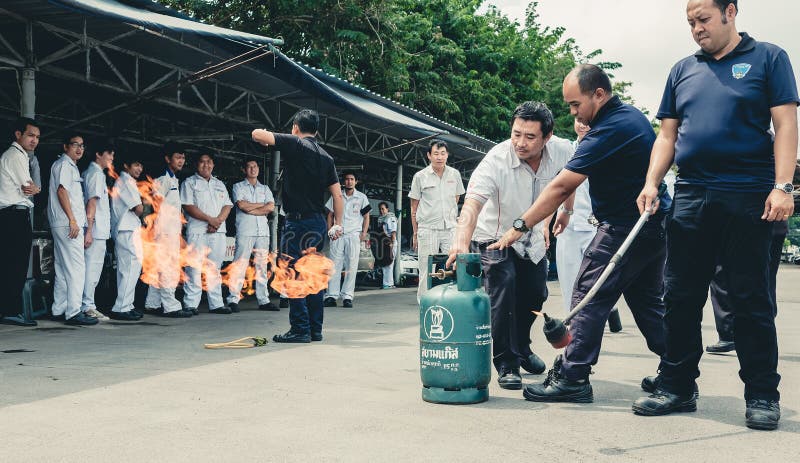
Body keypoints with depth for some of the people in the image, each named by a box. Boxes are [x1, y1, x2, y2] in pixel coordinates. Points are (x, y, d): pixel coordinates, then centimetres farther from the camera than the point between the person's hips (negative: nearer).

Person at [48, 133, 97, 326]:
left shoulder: (71, 166, 24)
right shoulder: (64, 165, -6)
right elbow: (61, 191, -16)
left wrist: (77, 220, 20)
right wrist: (72, 220, -20)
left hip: (64, 225, 11)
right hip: (67, 223, -11)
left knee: (62, 268, 12)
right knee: (76, 267, -13)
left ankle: (59, 310, 16)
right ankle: (73, 312, -15)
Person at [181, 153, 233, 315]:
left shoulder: (219, 184, 21)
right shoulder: (189, 183, 5)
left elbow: (227, 206, 12)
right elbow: (188, 206, -7)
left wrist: (218, 220, -7)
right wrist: (209, 219, -14)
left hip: (218, 231, 5)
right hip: (197, 231, -5)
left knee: (215, 269, 6)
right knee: (194, 268, -8)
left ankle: (216, 304, 9)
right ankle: (191, 304, -5)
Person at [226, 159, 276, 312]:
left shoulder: (265, 188, 20)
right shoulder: (238, 187, 11)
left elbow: (271, 207, 3)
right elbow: (242, 205, -7)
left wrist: (250, 209, -4)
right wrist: (262, 204, 1)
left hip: (263, 231, 4)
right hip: (245, 231, -4)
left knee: (262, 266, 4)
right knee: (240, 266, -9)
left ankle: (263, 300, 6)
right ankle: (233, 300, -7)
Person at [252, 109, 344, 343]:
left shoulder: (295, 144, -6)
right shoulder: (326, 156, 13)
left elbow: (257, 134, -11)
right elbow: (337, 194, 10)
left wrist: (265, 138, 12)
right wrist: (338, 224, 13)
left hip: (298, 221, -7)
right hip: (318, 223, 7)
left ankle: (300, 329, -3)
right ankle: (315, 329, 16)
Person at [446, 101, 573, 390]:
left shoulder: (562, 151, -20)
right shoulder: (495, 161, -35)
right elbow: (472, 204, -49)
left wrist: (566, 211, 12)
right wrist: (461, 242, -64)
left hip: (532, 238, 6)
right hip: (494, 237, -5)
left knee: (536, 295, 14)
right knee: (503, 293, -22)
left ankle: (521, 347, 42)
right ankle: (507, 364, -7)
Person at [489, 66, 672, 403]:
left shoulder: (609, 130, -21)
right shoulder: (632, 115, 10)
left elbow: (561, 187, -24)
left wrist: (519, 227, -20)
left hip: (624, 229, -10)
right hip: (655, 225, 10)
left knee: (589, 298, -5)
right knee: (648, 300, 16)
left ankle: (572, 377, -3)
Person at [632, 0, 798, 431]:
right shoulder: (682, 70, 16)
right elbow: (667, 135, 15)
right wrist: (651, 182, 0)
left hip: (748, 197, -4)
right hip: (691, 197, 4)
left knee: (750, 299, 1)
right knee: (680, 297, 5)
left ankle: (762, 395, 12)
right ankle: (677, 387, 15)